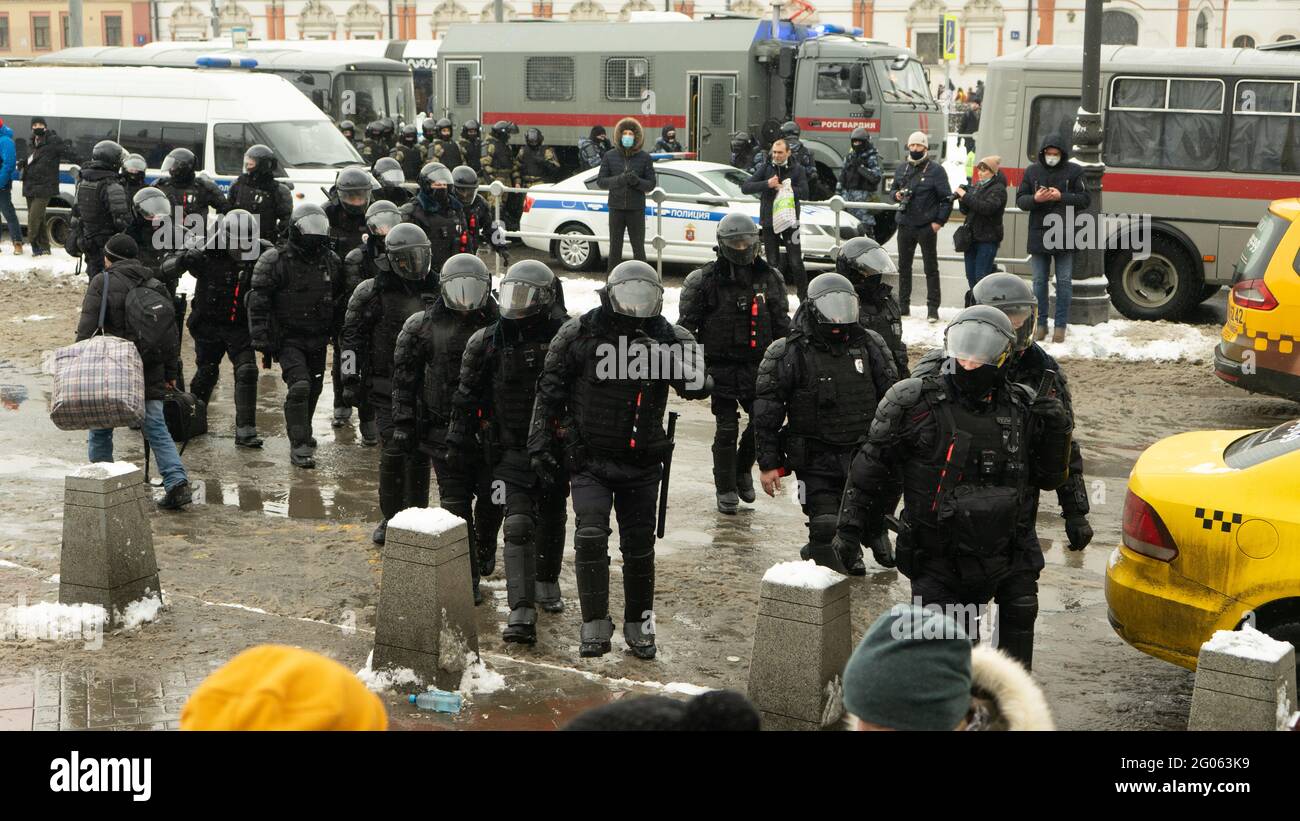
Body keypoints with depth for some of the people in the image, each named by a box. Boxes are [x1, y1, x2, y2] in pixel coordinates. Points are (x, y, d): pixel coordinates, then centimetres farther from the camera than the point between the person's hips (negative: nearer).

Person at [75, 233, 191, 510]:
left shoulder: (103, 281, -3)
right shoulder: (155, 285, 13)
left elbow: (87, 326, -11)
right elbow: (170, 334, 14)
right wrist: (170, 373, 19)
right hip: (151, 372, 4)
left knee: (101, 428, 12)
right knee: (156, 428, 4)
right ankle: (178, 483, -11)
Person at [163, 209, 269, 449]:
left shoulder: (260, 255, -6)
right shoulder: (208, 256, -15)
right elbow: (166, 270, -14)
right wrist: (183, 260, -36)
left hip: (241, 328, 2)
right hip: (209, 327, -1)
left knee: (247, 372, -13)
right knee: (206, 373, 10)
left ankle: (245, 430, -11)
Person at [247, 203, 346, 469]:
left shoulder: (332, 262, 7)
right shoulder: (275, 260, -9)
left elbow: (340, 301, 20)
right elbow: (258, 302, -8)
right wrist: (261, 339, -13)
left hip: (318, 340, 5)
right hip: (288, 339, -5)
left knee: (313, 389, 14)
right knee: (300, 386, -18)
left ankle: (302, 433, 36)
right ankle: (300, 445, -14)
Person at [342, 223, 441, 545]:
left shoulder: (435, 291, 10)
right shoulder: (372, 292, -3)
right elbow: (351, 337, -1)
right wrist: (350, 381, -5)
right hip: (387, 388, -4)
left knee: (420, 454, 5)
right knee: (394, 451, -9)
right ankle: (390, 519, 5)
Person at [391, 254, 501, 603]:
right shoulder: (422, 326, 0)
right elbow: (404, 378, 3)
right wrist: (403, 423, -1)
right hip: (446, 432, -1)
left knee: (493, 499, 7)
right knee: (455, 505, 2)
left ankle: (485, 550, 37)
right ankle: (468, 578, 9)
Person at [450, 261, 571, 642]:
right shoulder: (487, 342, -2)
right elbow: (466, 396, 8)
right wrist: (459, 437, 8)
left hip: (555, 447, 1)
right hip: (510, 450, -1)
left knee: (551, 519, 18)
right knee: (518, 525, -11)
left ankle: (547, 583, 42)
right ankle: (521, 611, -16)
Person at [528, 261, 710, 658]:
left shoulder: (669, 337, -3)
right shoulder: (579, 334, -5)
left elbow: (699, 387, -15)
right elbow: (549, 392, 3)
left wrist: (678, 360, -34)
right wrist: (540, 443, 0)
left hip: (642, 464, 1)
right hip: (590, 460, -1)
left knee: (639, 546, 8)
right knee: (590, 536, -13)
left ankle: (639, 624, 24)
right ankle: (595, 626, -4)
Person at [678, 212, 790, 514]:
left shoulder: (769, 279, 6)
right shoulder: (705, 280, -4)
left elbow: (782, 325, 14)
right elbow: (686, 326, -1)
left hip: (758, 365, 3)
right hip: (721, 367, -3)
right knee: (727, 429, 0)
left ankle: (743, 470, 25)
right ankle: (725, 490, 14)